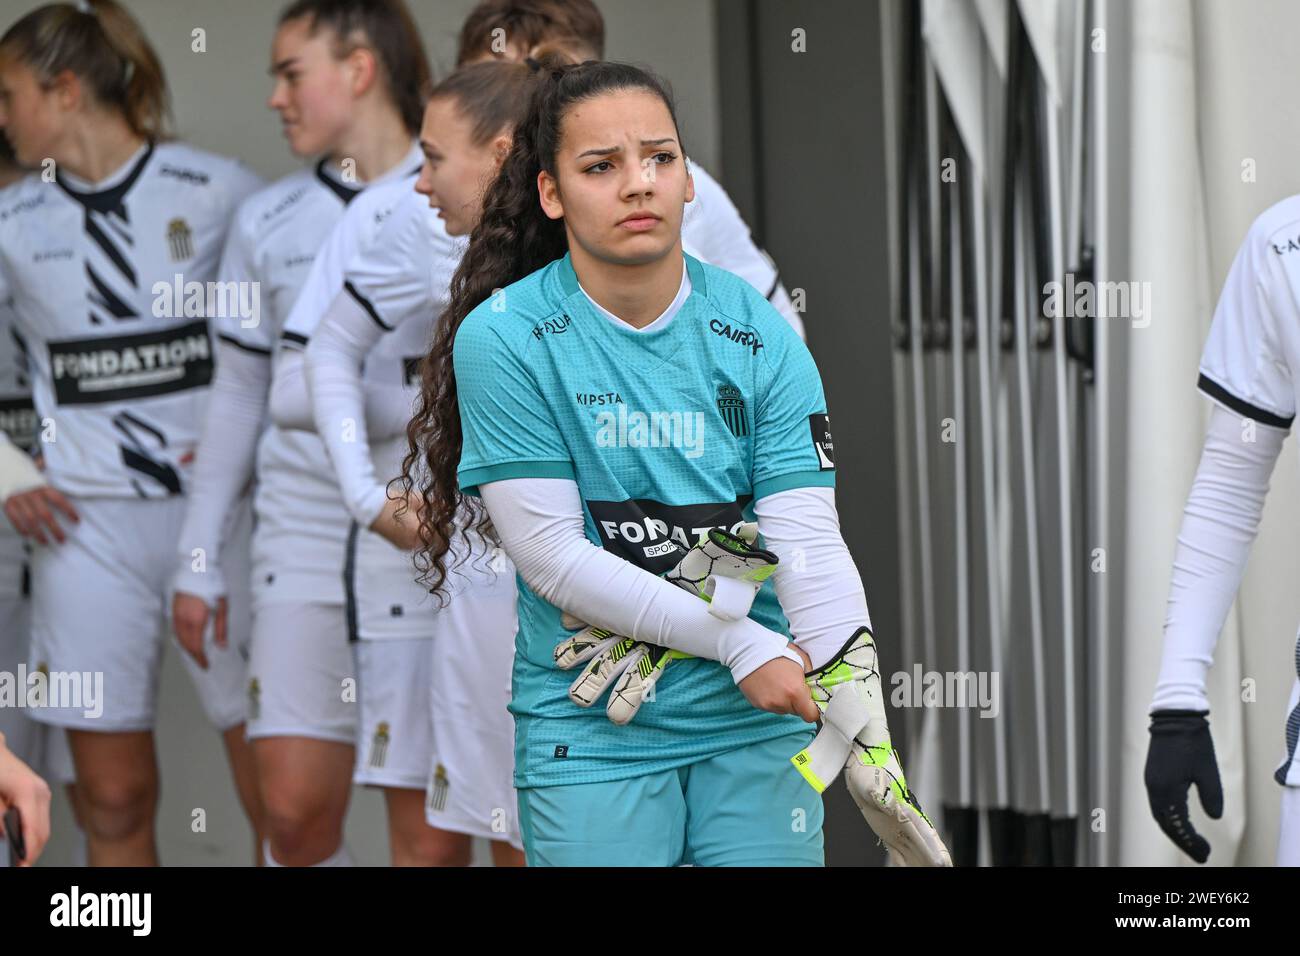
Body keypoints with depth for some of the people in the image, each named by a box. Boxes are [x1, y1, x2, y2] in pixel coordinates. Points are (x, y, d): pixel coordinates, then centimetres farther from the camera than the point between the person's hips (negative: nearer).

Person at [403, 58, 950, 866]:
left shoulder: (759, 335, -3)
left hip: (758, 725, 2)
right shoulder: (503, 338, -10)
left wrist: (862, 728, -21)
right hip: (590, 733, -2)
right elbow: (551, 554, -13)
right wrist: (739, 643, -15)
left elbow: (810, 542, -9)